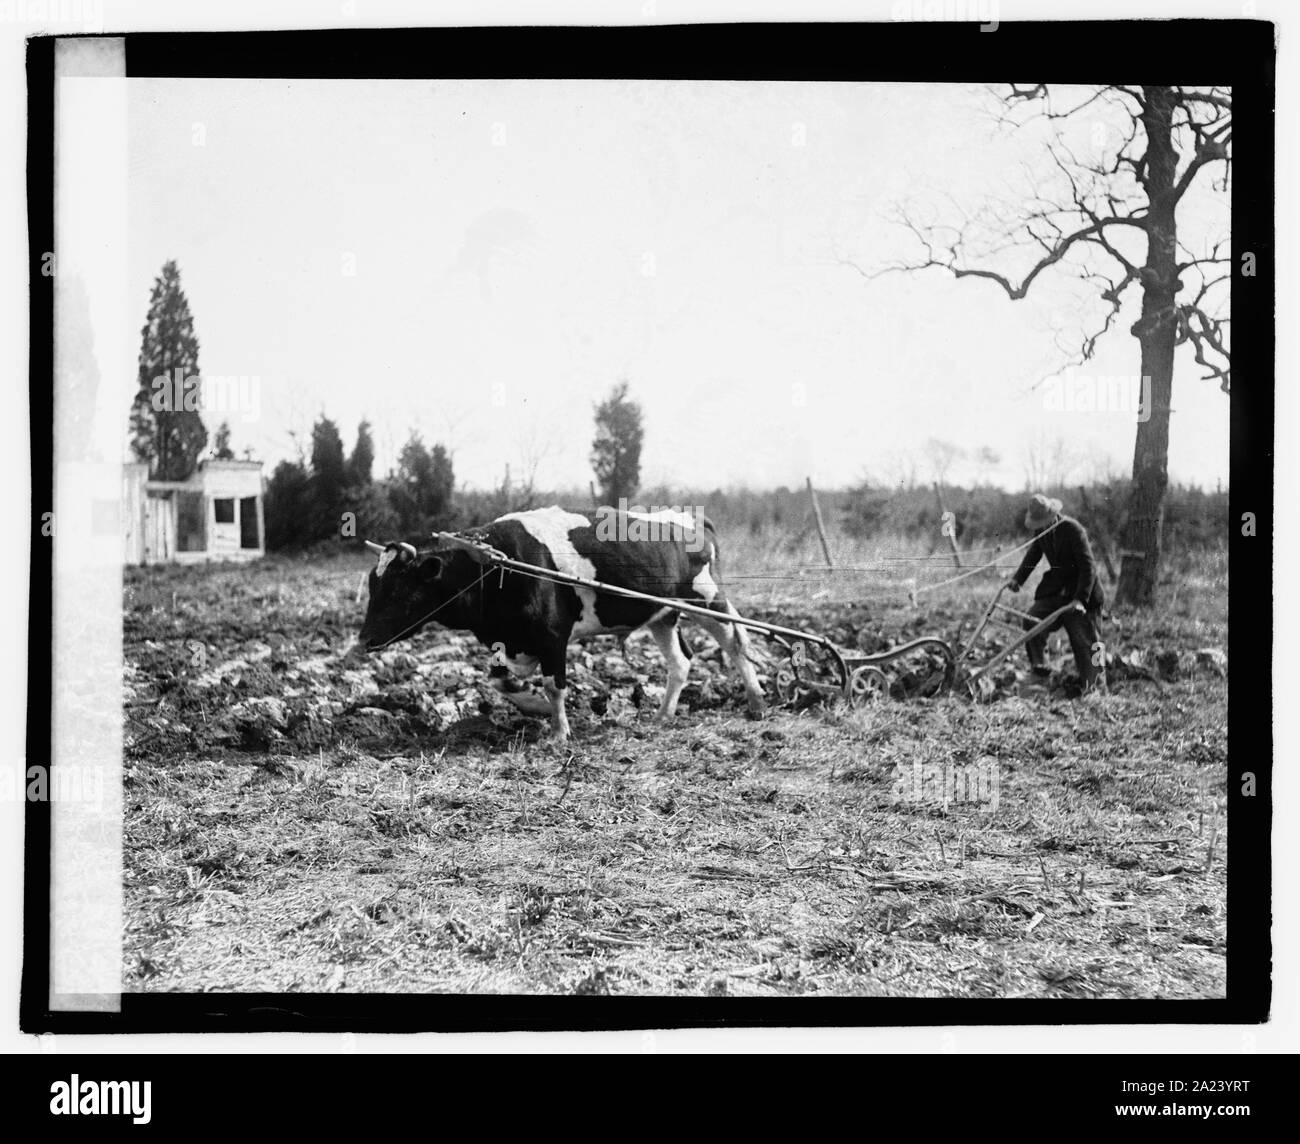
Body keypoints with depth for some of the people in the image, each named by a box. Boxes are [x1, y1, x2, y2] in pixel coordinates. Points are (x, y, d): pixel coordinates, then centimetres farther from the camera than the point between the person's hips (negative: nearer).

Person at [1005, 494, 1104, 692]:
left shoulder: (1074, 530, -22)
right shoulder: (1041, 529, -2)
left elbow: (1088, 566, -22)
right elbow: (1033, 554, 14)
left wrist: (1080, 599, -29)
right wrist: (1018, 578, 0)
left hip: (1081, 589, -6)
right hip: (1055, 589, 6)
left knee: (1083, 640, -1)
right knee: (1032, 621, -13)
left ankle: (1091, 687, 12)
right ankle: (1039, 666, -1)